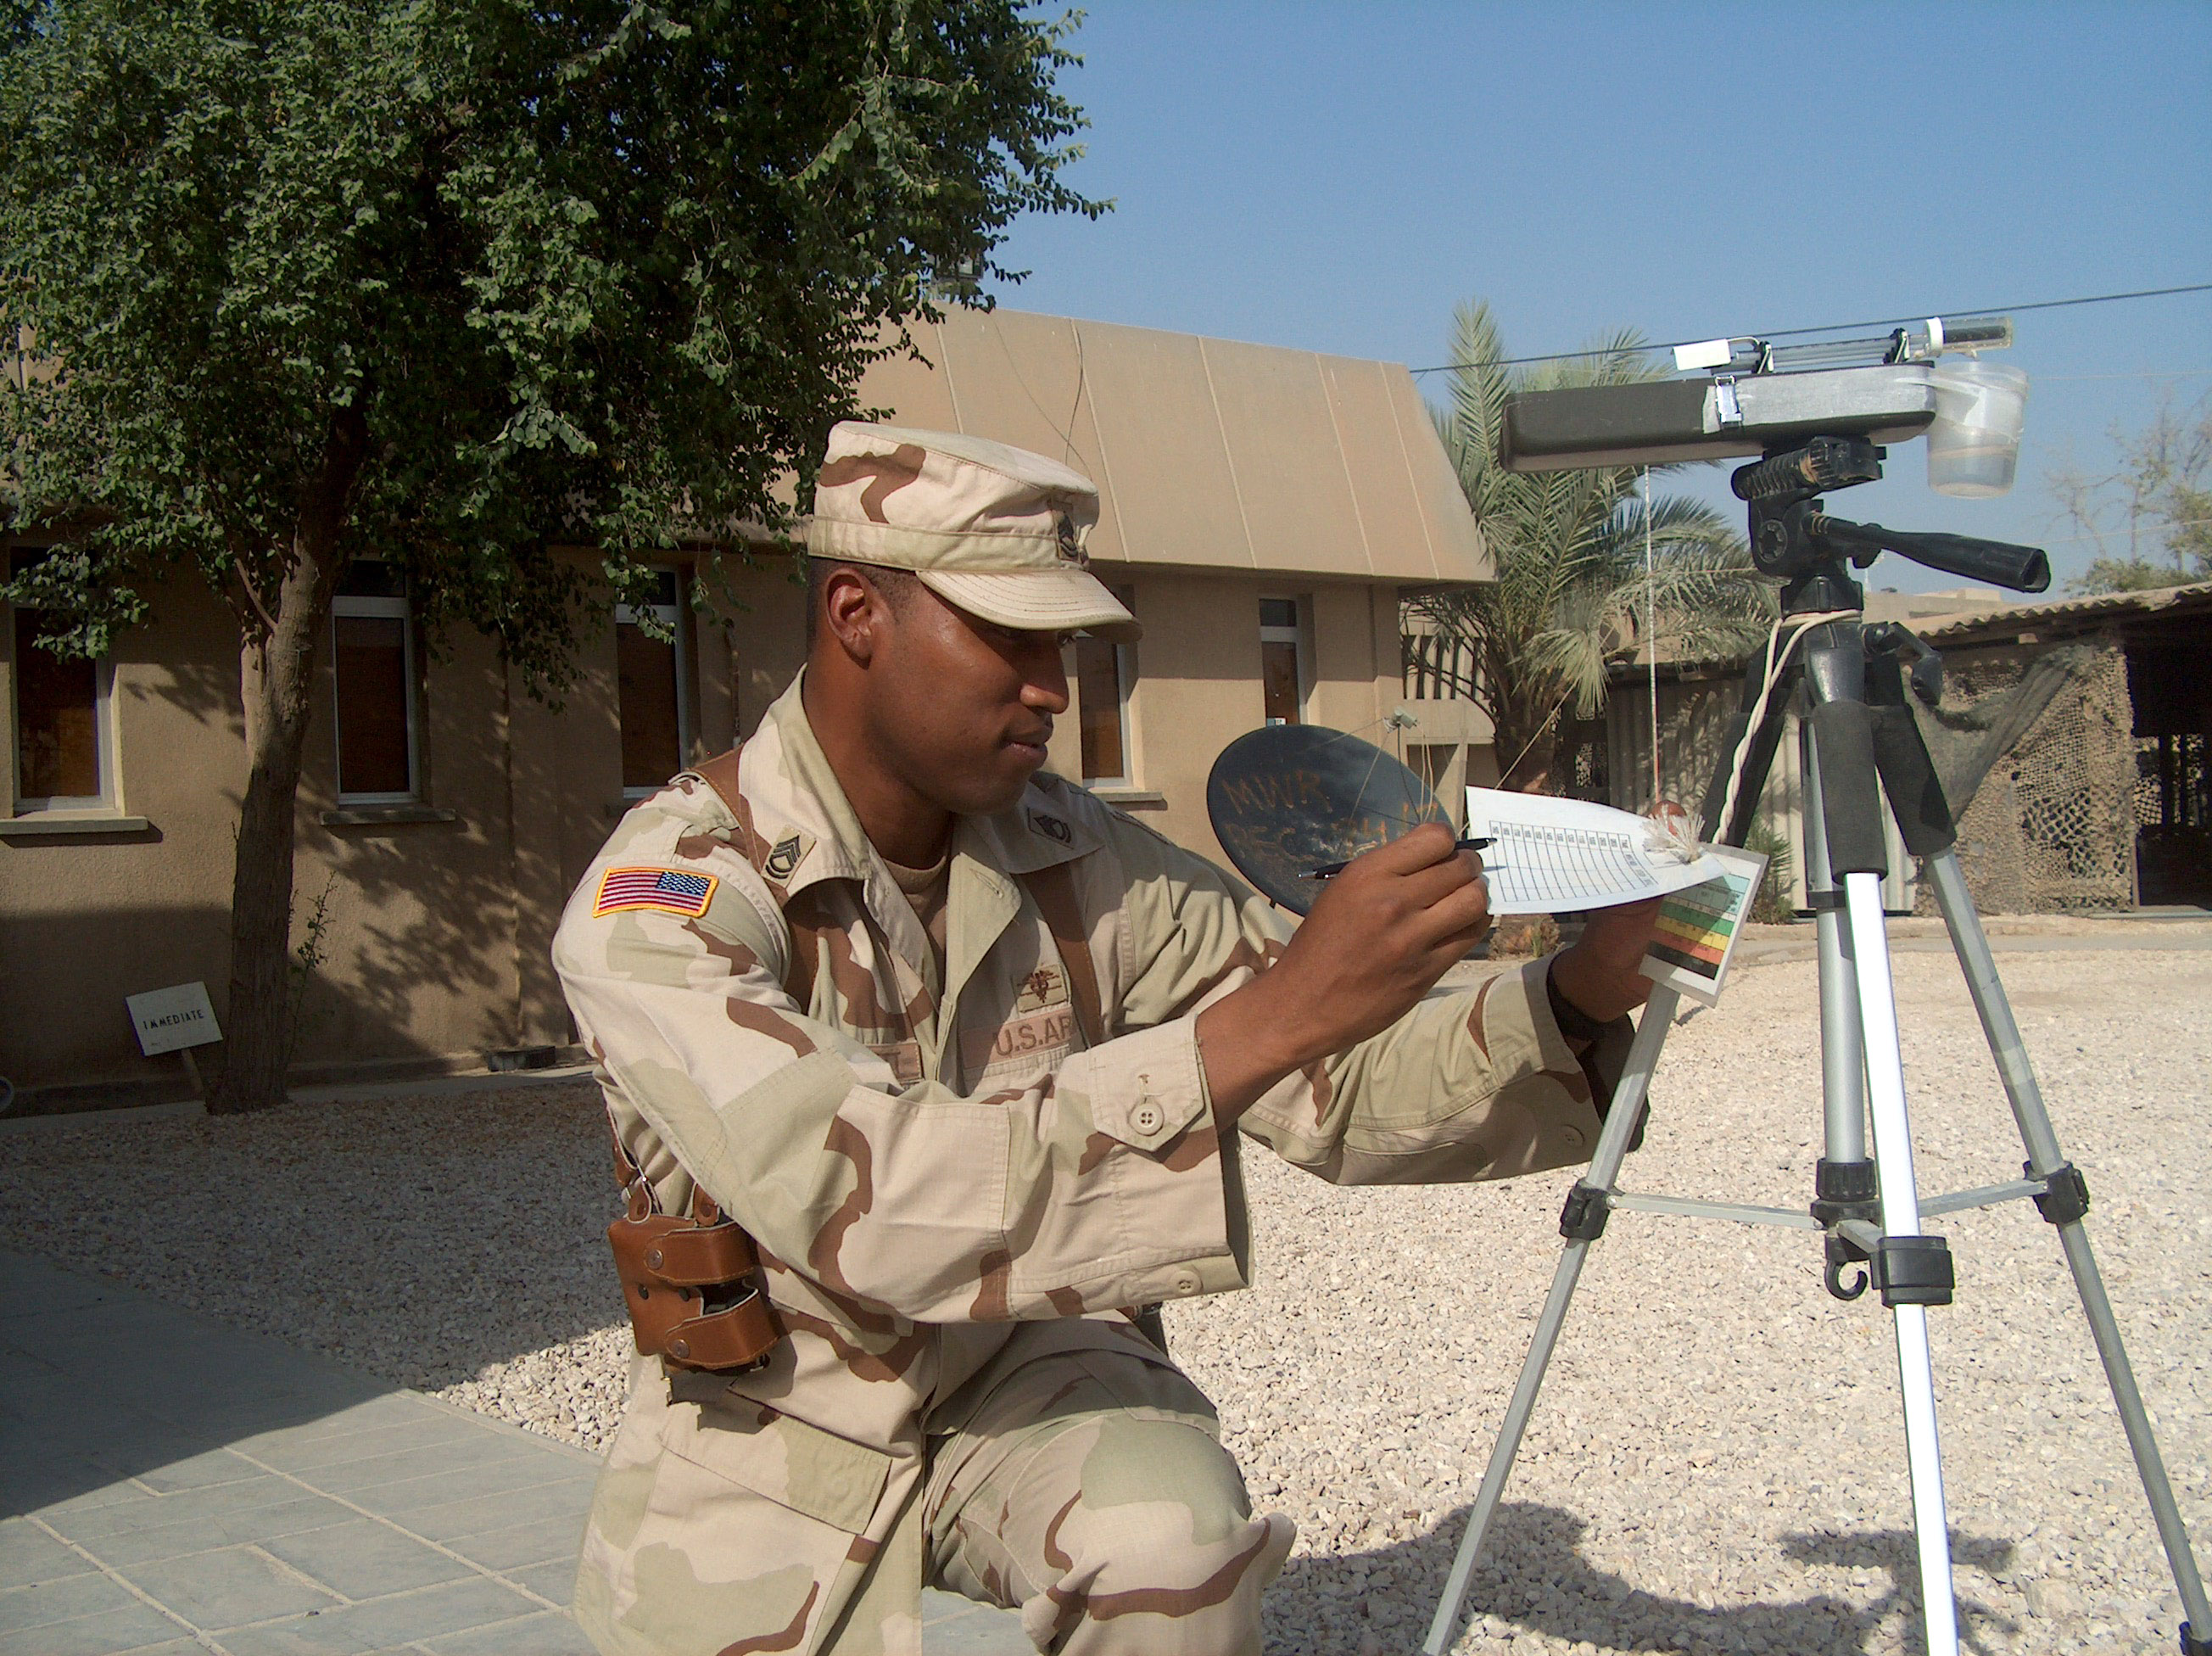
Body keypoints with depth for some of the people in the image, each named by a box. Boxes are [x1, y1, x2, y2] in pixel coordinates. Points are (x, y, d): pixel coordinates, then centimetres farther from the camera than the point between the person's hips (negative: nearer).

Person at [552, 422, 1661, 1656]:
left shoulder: (1081, 859, -8)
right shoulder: (660, 897, -23)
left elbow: (1343, 1085, -4)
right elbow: (860, 1206, -38)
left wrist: (1570, 1003, -24)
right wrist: (1271, 1013, -43)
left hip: (1025, 1364, 1)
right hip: (774, 1423, -1)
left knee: (1174, 1544, -28)